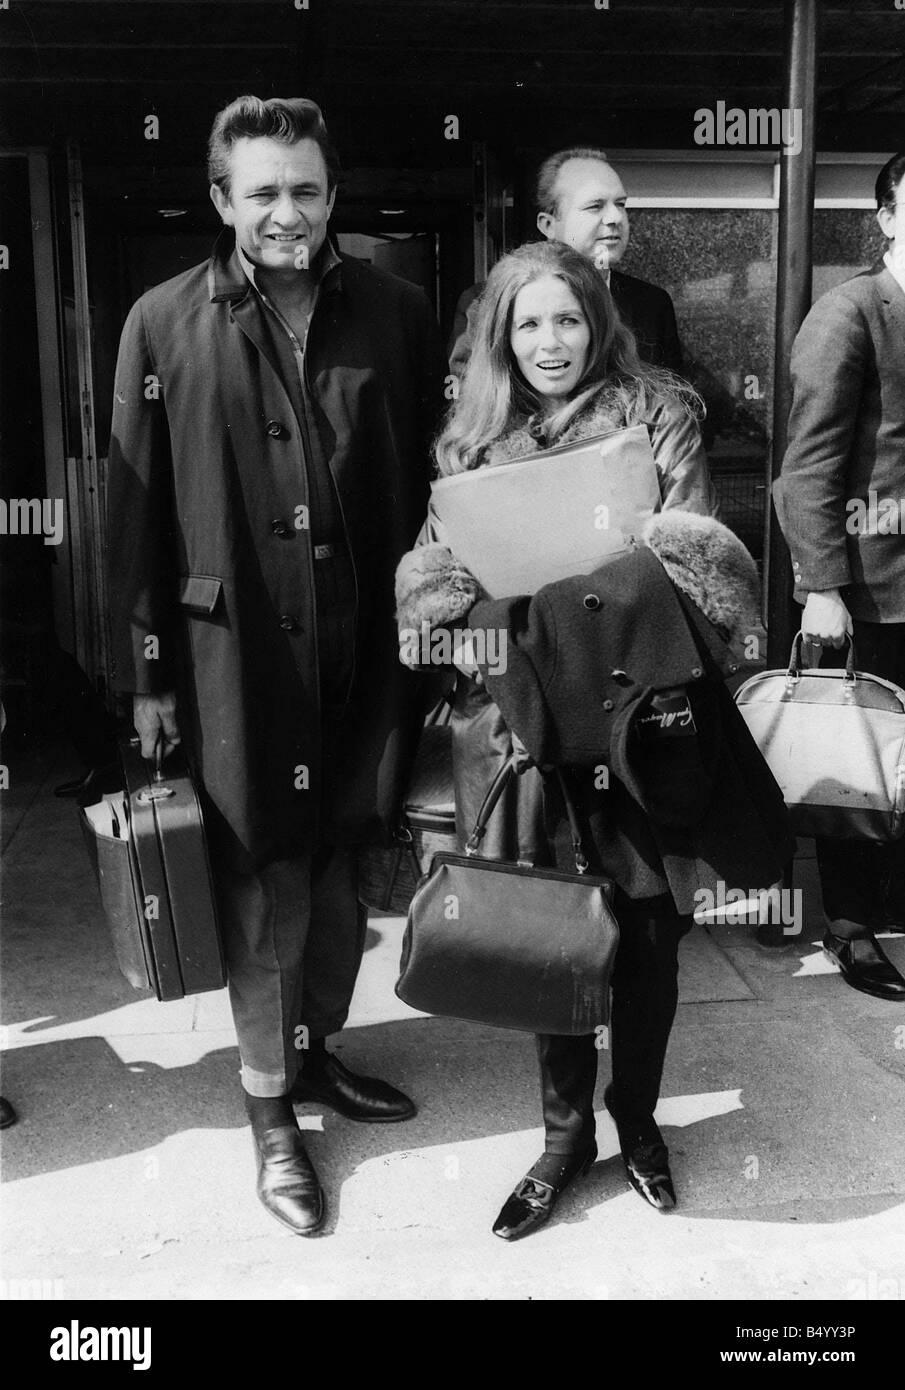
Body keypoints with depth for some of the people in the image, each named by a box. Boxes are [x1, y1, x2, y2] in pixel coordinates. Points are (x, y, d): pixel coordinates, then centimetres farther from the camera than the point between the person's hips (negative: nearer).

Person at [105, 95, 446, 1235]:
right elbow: (135, 512, 0)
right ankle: (269, 1109, 24)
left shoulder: (395, 315, 4)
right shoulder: (165, 326, -1)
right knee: (264, 886, 5)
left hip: (369, 643, 3)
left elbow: (436, 478, 8)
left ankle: (315, 1050, 37)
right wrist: (148, 676, -2)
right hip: (239, 654, -2)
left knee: (339, 866, 15)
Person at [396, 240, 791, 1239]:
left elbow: (699, 553, 0)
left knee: (648, 924, 6)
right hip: (521, 709, 1)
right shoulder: (476, 435, 11)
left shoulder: (656, 411, 5)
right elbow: (435, 568, 10)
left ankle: (636, 1114, 29)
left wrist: (623, 563, -20)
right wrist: (480, 604, -12)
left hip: (635, 706, -1)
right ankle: (566, 1127, 24)